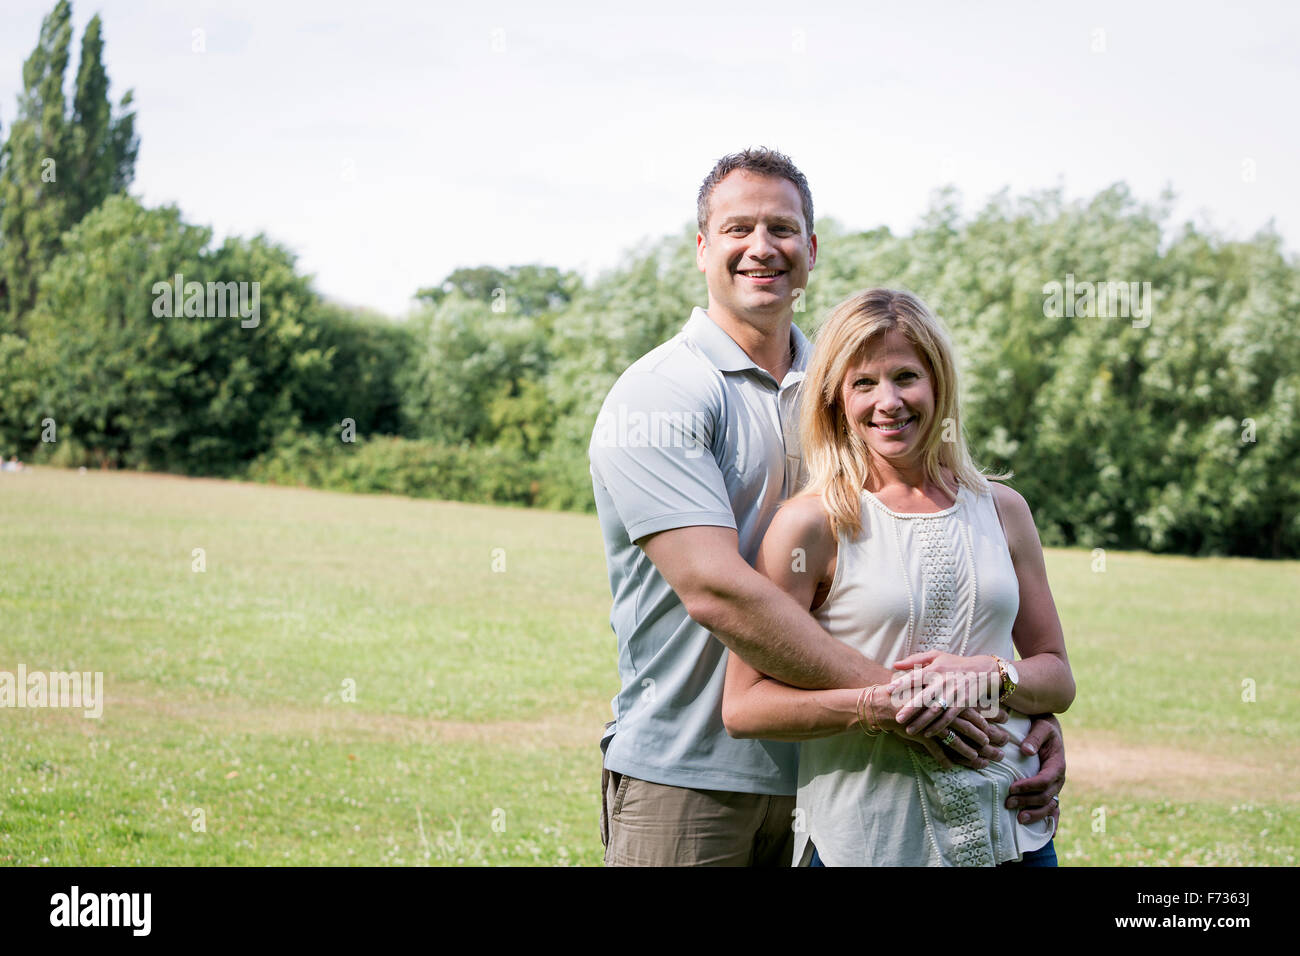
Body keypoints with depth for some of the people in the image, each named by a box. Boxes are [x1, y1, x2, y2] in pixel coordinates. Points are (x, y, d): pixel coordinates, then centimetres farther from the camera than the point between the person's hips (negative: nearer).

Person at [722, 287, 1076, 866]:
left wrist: (991, 676, -11)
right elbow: (743, 707, -10)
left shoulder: (1001, 510, 6)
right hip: (867, 840, -3)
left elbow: (1057, 678, 10)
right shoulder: (811, 524, -7)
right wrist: (878, 705, -23)